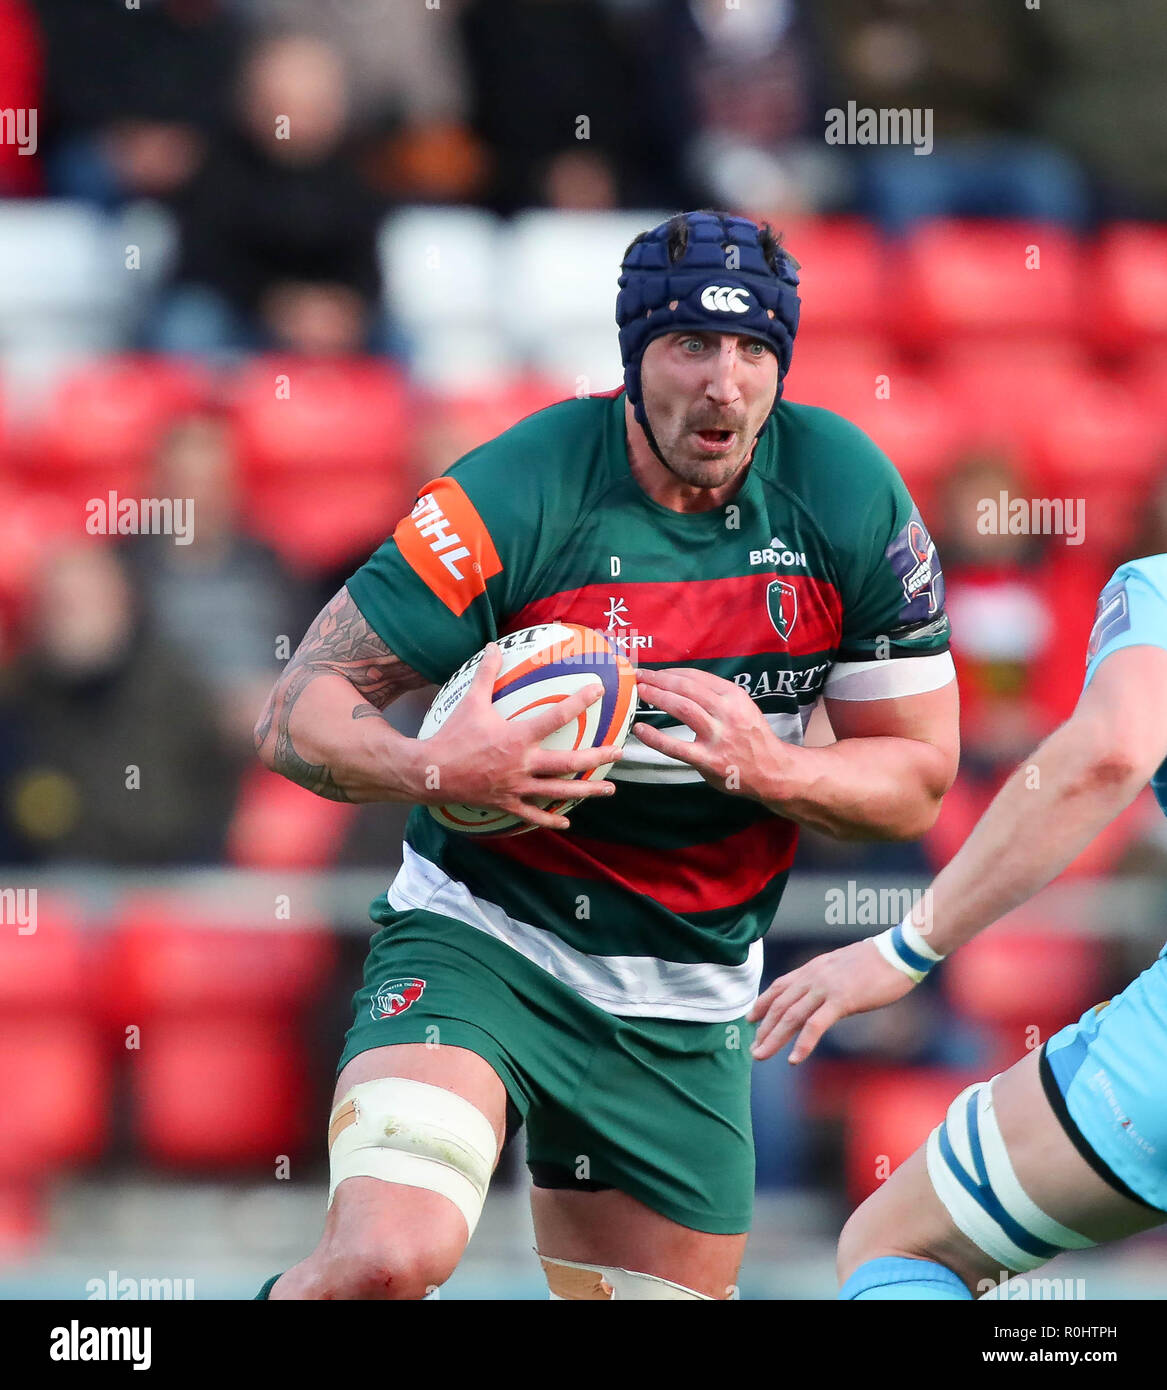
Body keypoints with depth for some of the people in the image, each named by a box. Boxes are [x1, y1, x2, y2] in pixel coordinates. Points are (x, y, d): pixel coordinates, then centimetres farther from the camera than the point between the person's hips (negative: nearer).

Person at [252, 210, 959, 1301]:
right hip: (479, 941, -4)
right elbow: (296, 715, -13)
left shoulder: (848, 495, -5)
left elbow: (918, 781, 2)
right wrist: (433, 769, -34)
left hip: (688, 1004, 5)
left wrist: (764, 765, -18)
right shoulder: (512, 497, -16)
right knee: (391, 1256, -29)